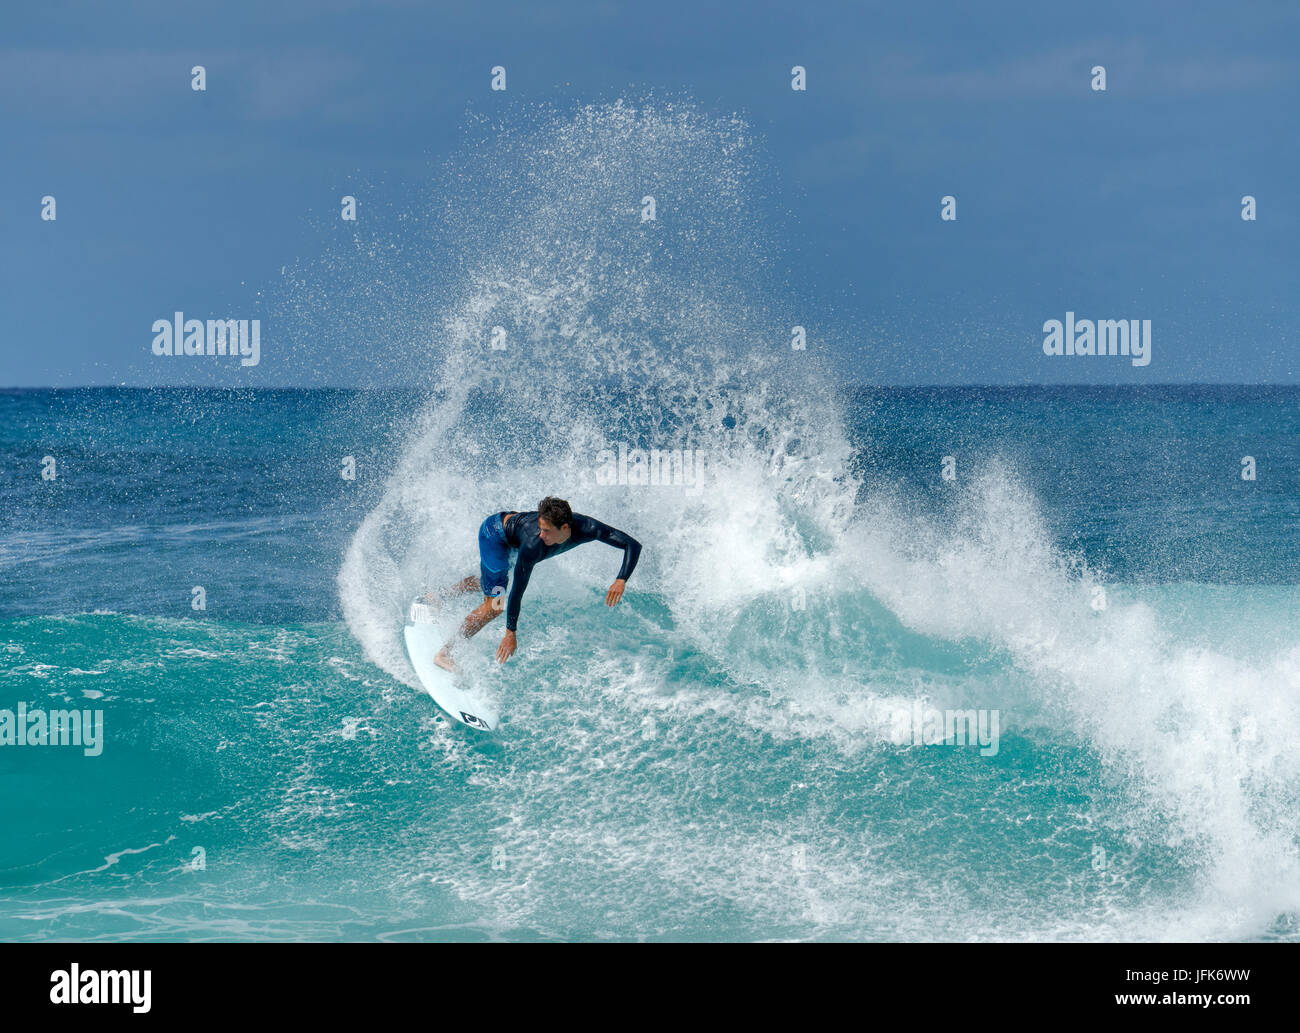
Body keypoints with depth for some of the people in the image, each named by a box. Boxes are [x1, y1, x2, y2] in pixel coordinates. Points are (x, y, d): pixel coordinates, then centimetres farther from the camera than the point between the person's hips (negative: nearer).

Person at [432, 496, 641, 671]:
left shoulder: (586, 528, -36)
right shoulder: (533, 544, -45)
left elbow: (633, 545, -33)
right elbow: (517, 591, -37)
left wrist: (621, 580, -48)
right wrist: (511, 633, -34)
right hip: (495, 532, -7)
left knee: (489, 582, 30)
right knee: (494, 605, -14)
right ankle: (445, 653, -6)